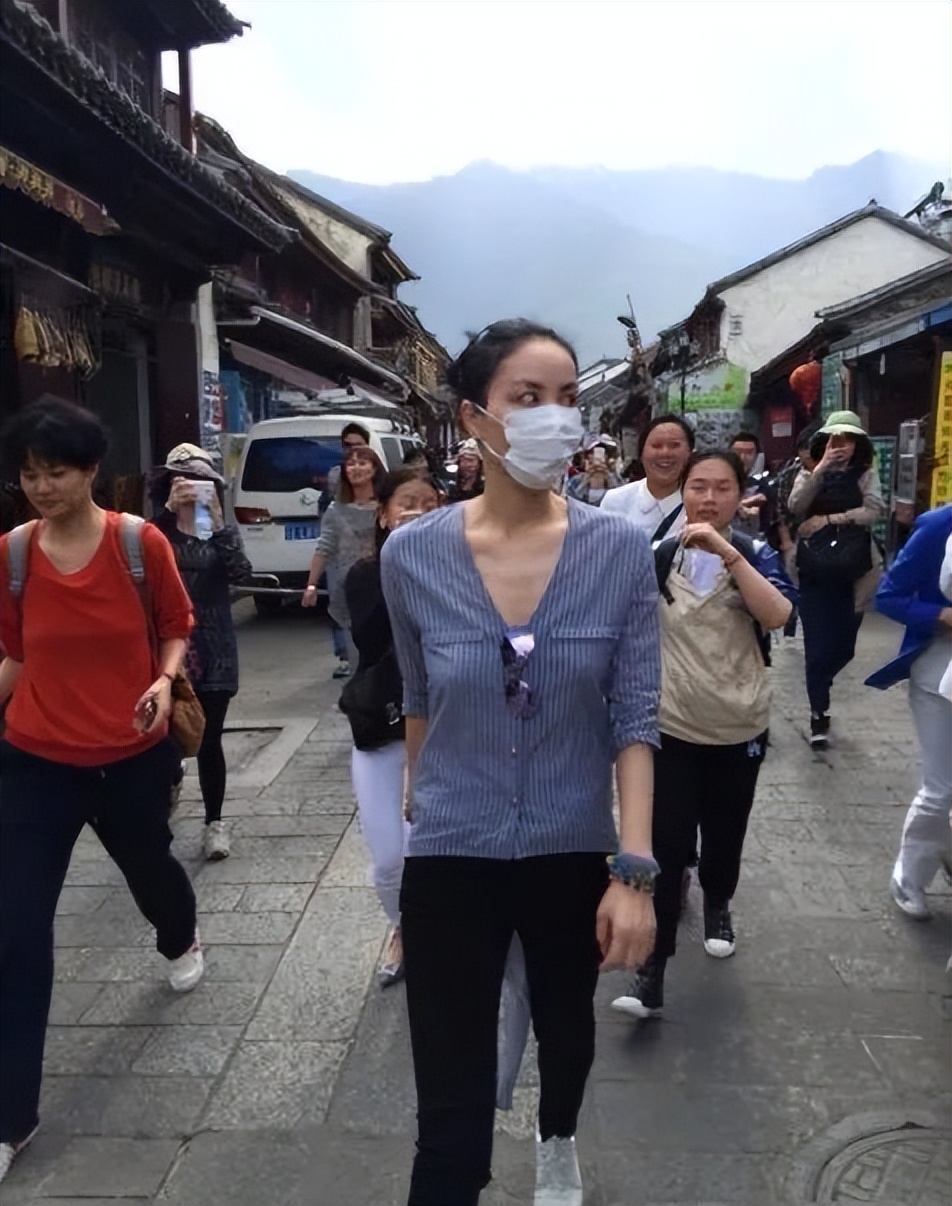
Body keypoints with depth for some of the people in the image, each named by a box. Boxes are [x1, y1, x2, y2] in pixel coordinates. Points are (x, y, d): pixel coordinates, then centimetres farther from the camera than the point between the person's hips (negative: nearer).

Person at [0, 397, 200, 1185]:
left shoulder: (140, 542, -11)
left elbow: (176, 627, 0)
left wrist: (163, 681, -18)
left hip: (134, 755, 0)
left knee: (149, 865, 24)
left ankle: (182, 940, 63)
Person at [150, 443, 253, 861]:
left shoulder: (223, 532, 4)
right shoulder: (158, 532, -1)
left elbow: (240, 571, -15)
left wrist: (218, 523, -27)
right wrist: (168, 510, -34)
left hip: (213, 654, 1)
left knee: (209, 741, 4)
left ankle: (214, 822, 19)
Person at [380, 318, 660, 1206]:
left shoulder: (620, 551, -12)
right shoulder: (412, 555, -12)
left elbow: (635, 721, -9)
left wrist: (634, 870, -15)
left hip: (574, 852, 2)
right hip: (451, 858, -1)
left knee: (566, 1023, 29)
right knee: (450, 1119, 2)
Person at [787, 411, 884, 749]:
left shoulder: (866, 474, 5)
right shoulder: (810, 472, 4)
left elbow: (874, 511, -9)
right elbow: (795, 507, -13)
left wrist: (828, 519, -16)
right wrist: (822, 468, -19)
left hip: (853, 572, 1)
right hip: (814, 572, -1)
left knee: (844, 646, 9)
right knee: (818, 645, -3)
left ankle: (819, 687, 40)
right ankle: (819, 716, 8)